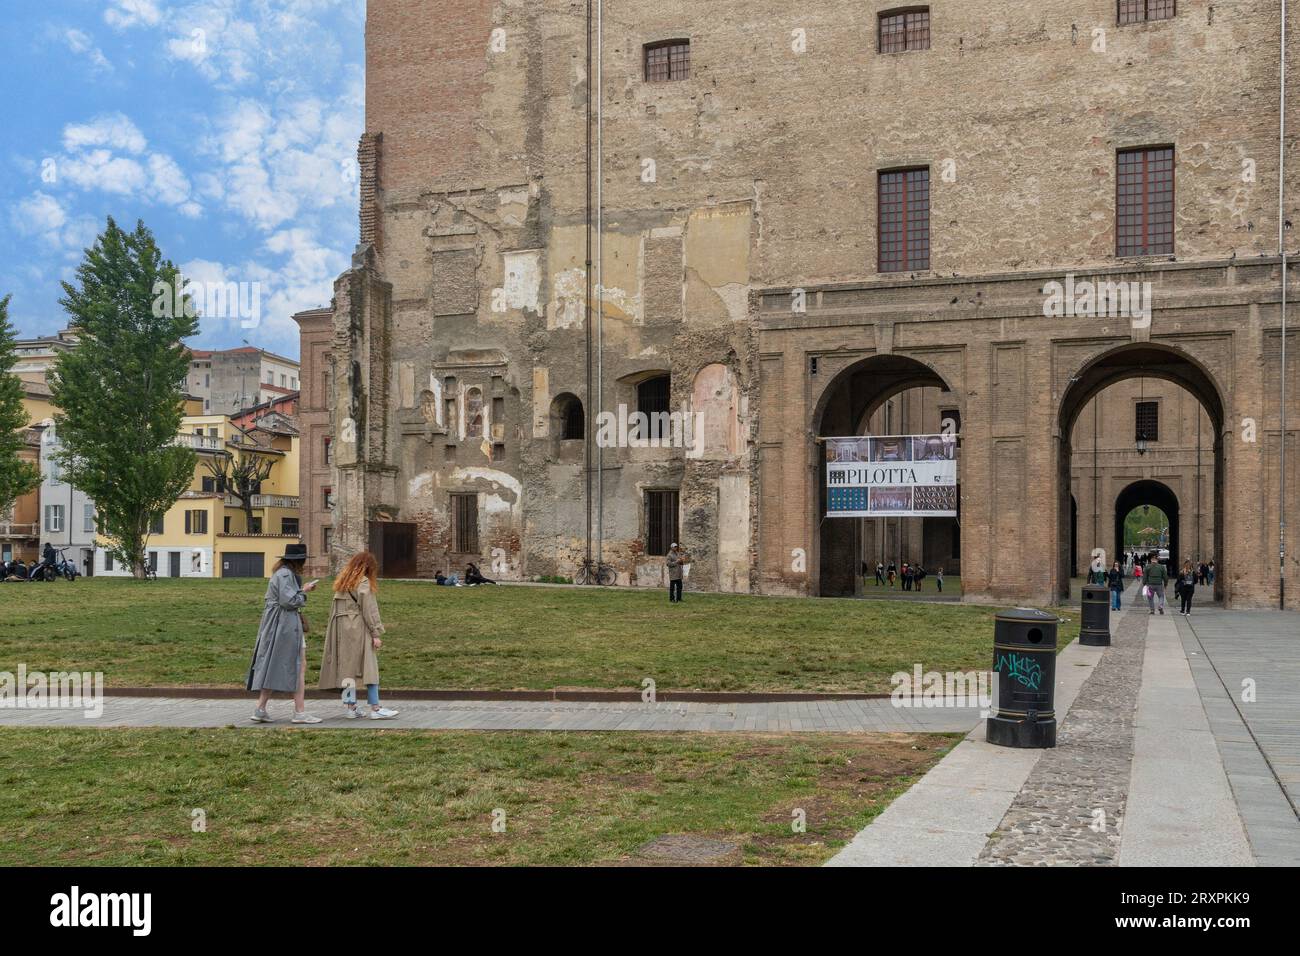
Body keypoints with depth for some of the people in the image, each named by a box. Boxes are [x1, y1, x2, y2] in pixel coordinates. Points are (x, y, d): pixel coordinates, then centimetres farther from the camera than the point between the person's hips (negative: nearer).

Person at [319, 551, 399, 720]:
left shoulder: (342, 582, 16)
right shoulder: (363, 582, -7)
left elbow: (335, 608, 14)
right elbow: (369, 610, -12)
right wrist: (376, 633, -11)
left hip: (342, 630, 8)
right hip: (358, 629, -8)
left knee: (348, 667, 8)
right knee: (369, 667, -5)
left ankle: (351, 707, 10)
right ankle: (375, 709, -6)